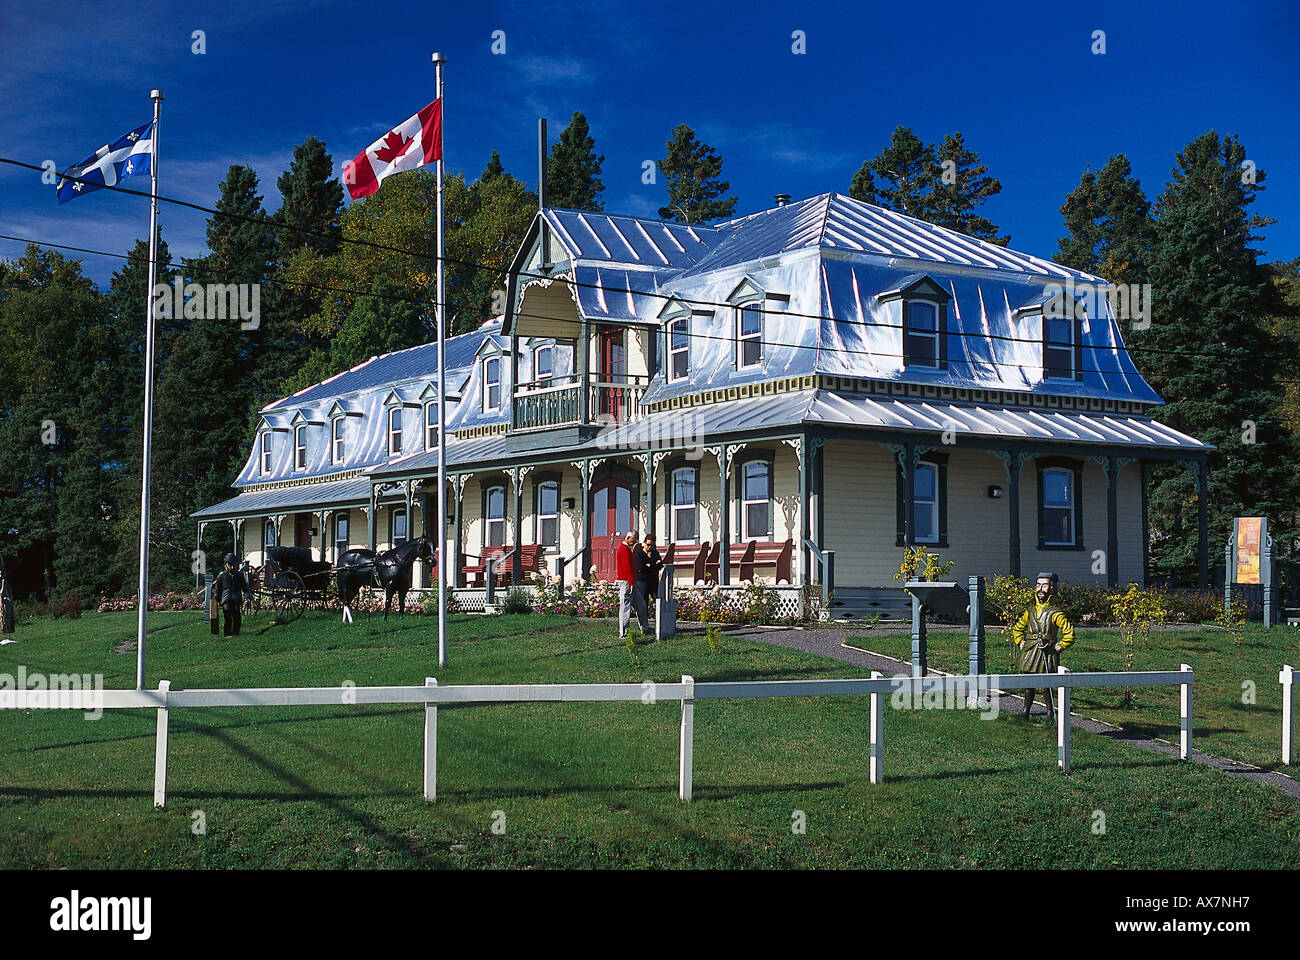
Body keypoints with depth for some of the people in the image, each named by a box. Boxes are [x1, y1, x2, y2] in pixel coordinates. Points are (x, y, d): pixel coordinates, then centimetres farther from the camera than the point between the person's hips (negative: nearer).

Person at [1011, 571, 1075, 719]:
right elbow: (1017, 628, 26)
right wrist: (1020, 642, 14)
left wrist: (1060, 646, -8)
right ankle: (1026, 711, 17)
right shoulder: (1030, 612, 11)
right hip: (1030, 652, 5)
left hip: (1047, 653, -5)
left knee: (1045, 685, -2)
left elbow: (1069, 632, -7)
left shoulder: (1055, 613, -5)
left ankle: (1050, 711, 11)